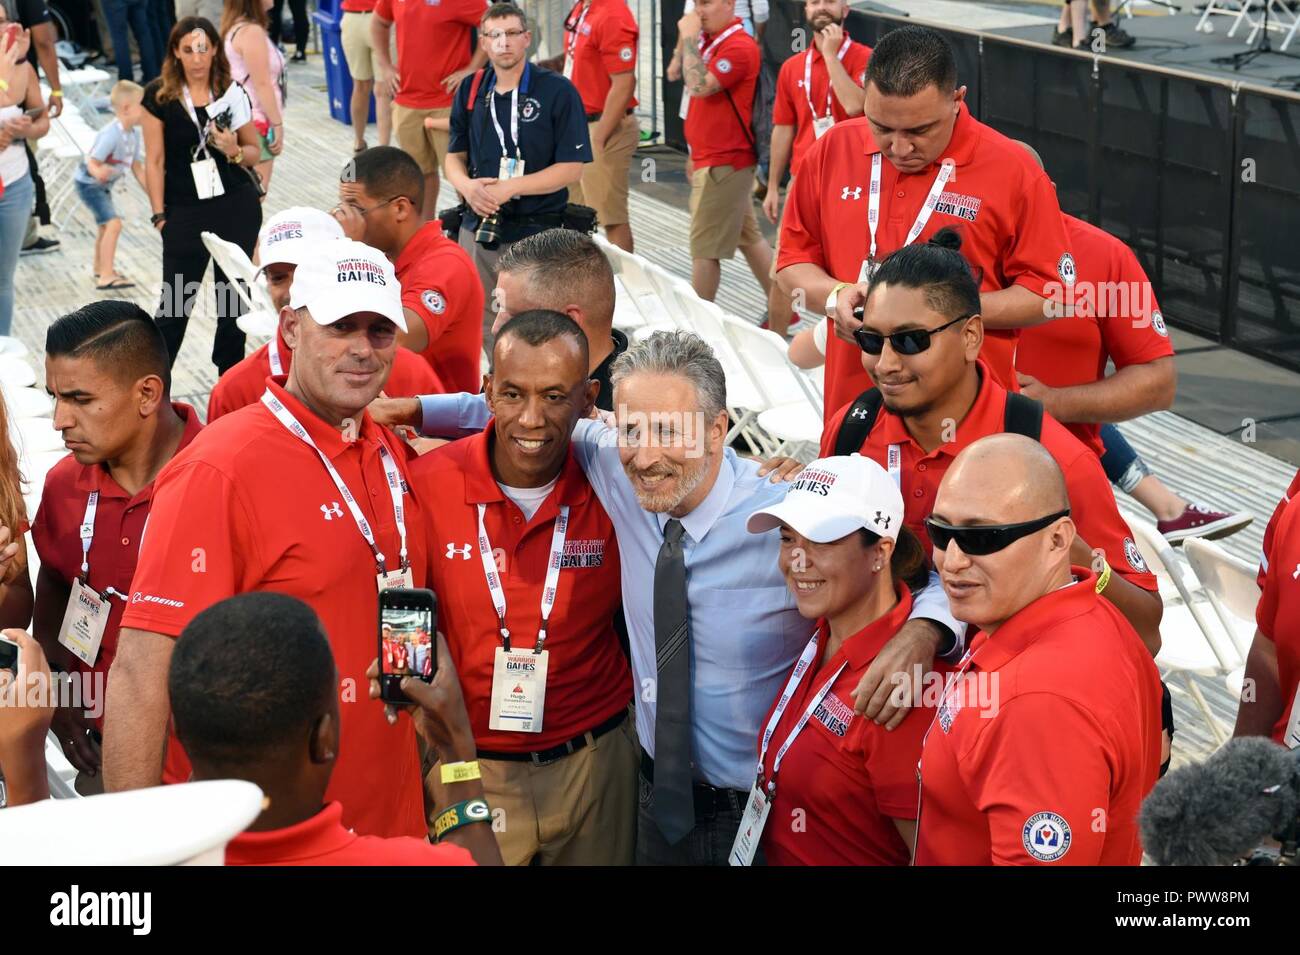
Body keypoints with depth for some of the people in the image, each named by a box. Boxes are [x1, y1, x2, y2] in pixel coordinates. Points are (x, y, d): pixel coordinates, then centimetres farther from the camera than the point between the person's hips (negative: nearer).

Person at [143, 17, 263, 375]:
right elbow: (155, 160, -3)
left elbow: (255, 150, 8)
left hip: (237, 207, 2)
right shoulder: (159, 96, -5)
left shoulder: (231, 92, 1)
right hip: (185, 211, -2)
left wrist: (235, 151, -15)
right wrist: (160, 216, -5)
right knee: (175, 303, 0)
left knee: (234, 298, 10)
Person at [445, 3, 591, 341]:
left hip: (538, 234, -4)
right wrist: (468, 187, -10)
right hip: (478, 229, 4)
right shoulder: (470, 91, 7)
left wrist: (510, 187, -19)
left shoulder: (558, 91, -7)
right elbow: (454, 157, 13)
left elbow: (571, 168, -10)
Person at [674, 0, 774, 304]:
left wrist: (689, 37, -21)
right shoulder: (707, 41, 11)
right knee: (749, 238, 14)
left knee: (705, 248, -3)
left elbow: (699, 86, -28)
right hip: (712, 161, 10)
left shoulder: (739, 46, -17)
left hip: (722, 163, -10)